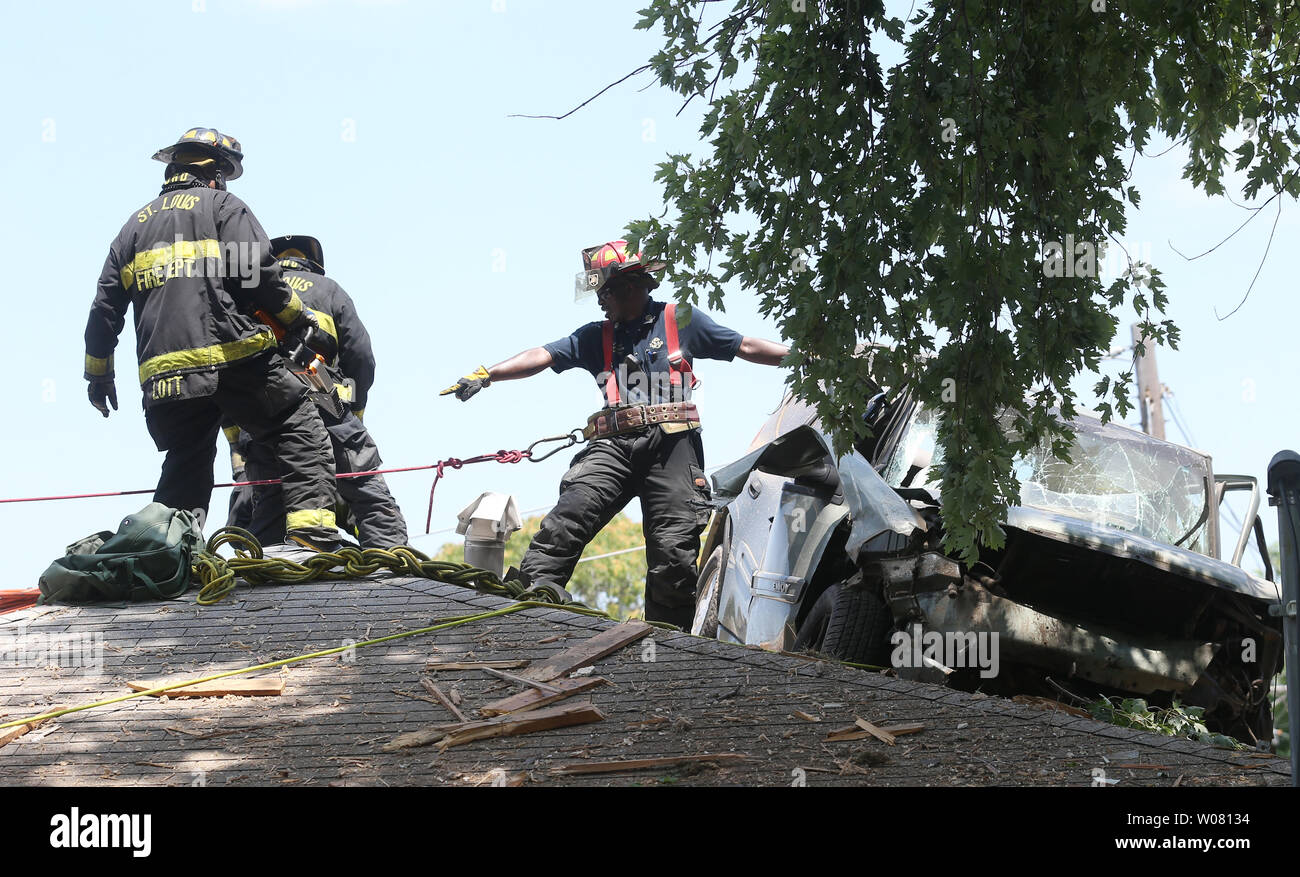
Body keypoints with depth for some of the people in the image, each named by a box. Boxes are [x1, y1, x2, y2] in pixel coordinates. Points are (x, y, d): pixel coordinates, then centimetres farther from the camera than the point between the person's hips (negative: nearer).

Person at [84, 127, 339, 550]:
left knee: (185, 467, 16)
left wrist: (98, 372, 32)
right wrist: (300, 319, 5)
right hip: (232, 357, -5)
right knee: (299, 426, 1)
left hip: (163, 374, 5)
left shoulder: (135, 225, 25)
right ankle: (312, 526, -16)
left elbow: (104, 307, 24)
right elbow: (257, 273, -8)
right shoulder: (224, 206, 7)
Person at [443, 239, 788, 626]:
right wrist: (486, 374, -6)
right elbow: (542, 357, 8)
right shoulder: (596, 337, 20)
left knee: (674, 551, -6)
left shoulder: (680, 320, 13)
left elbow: (746, 348, 14)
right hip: (614, 445, 2)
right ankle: (535, 590, -30)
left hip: (671, 445, -2)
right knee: (572, 512, -22)